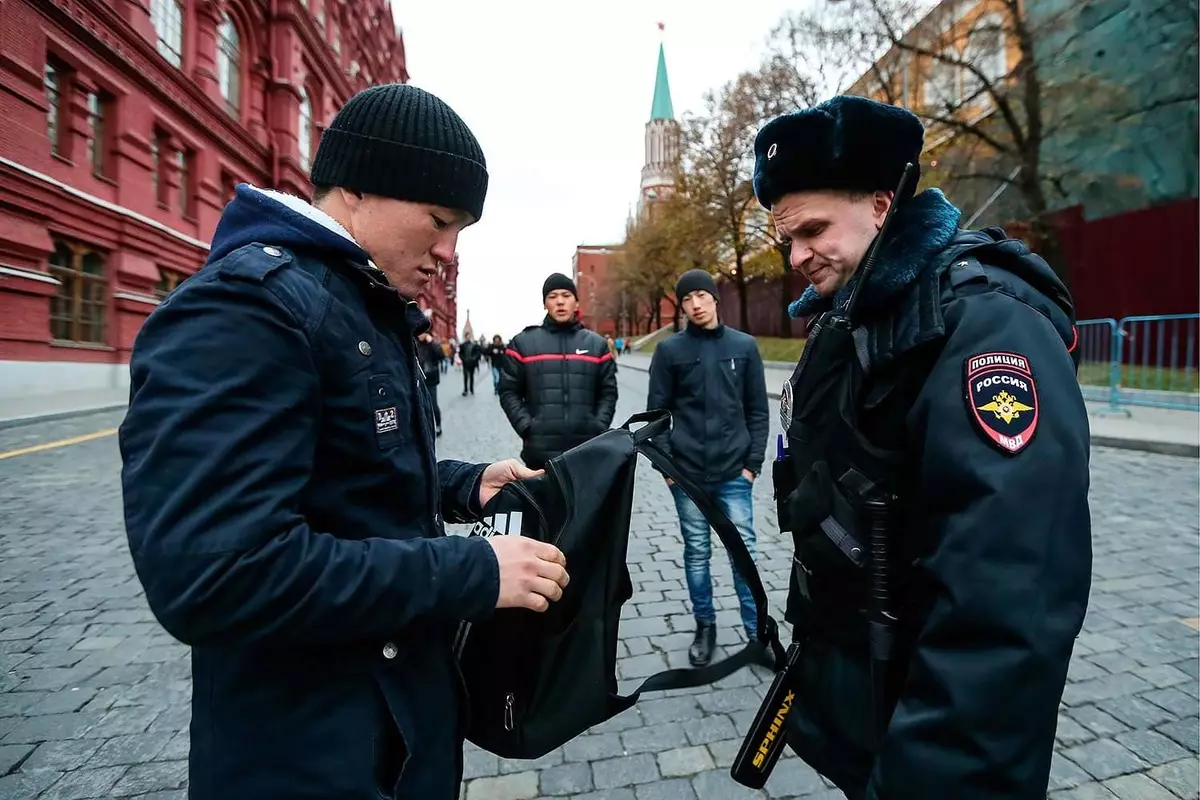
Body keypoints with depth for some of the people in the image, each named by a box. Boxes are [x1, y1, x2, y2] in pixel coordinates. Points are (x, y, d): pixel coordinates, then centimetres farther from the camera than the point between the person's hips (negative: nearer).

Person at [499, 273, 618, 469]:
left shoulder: (596, 344, 10)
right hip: (540, 451, -1)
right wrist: (527, 428, -8)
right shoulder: (523, 343, 5)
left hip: (587, 450, 2)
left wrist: (599, 428, -5)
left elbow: (608, 392, 8)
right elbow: (509, 392, 4)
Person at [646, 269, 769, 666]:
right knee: (697, 552, 11)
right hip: (687, 472, 0)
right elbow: (657, 410, 2)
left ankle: (756, 631, 22)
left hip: (735, 472, 0)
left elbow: (757, 410, 4)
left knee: (743, 550, 6)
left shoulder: (744, 346, 3)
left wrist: (753, 462, -1)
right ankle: (705, 627, 27)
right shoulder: (669, 350, 0)